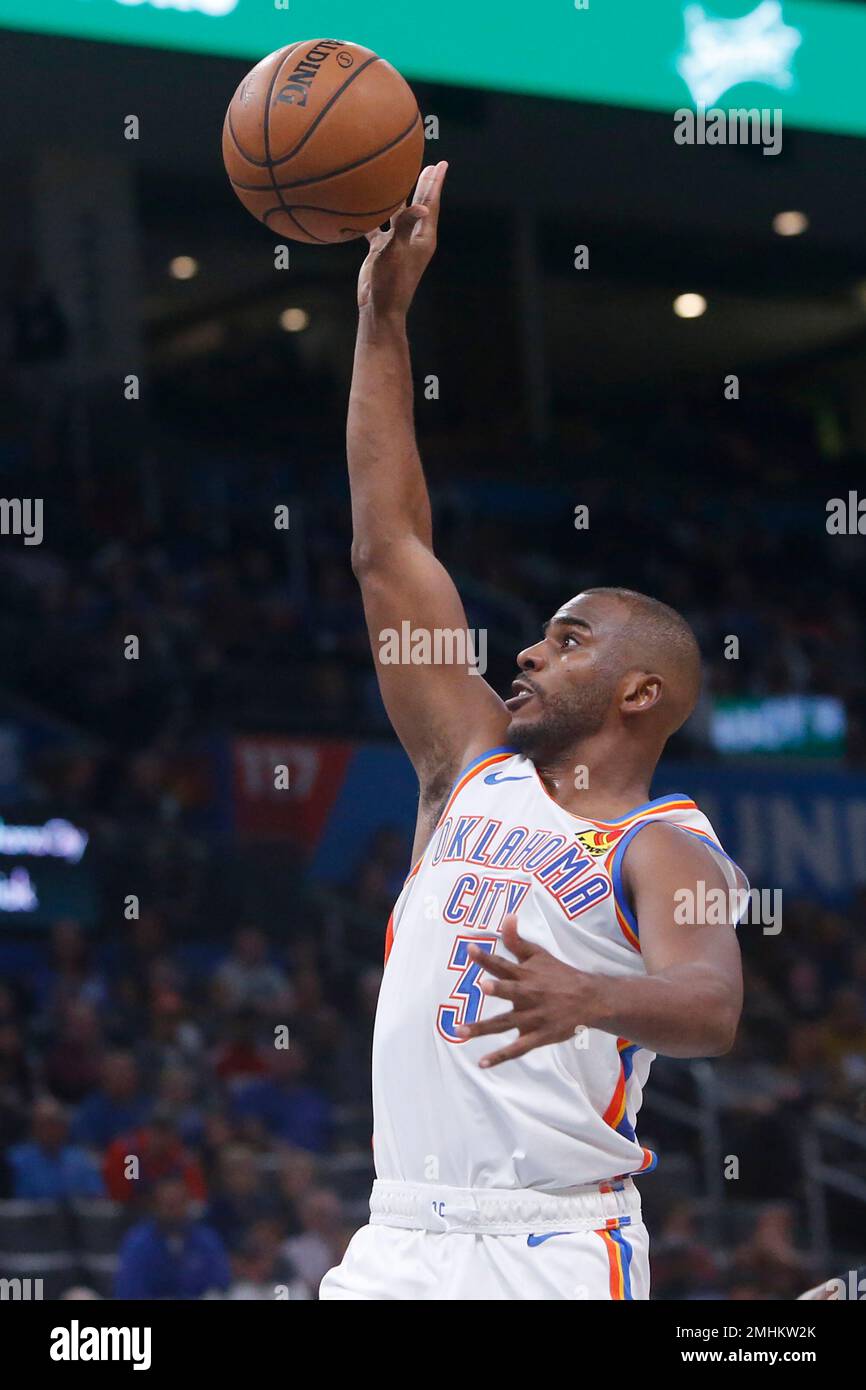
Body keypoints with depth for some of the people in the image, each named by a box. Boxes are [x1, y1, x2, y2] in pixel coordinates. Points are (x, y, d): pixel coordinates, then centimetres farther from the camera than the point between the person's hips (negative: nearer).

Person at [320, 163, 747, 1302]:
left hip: (556, 1251, -5)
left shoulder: (667, 850, -2)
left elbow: (711, 1006, -22)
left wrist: (590, 997, -45)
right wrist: (383, 320, 10)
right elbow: (389, 551, 15)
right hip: (402, 1241, 5)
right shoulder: (474, 773, 15)